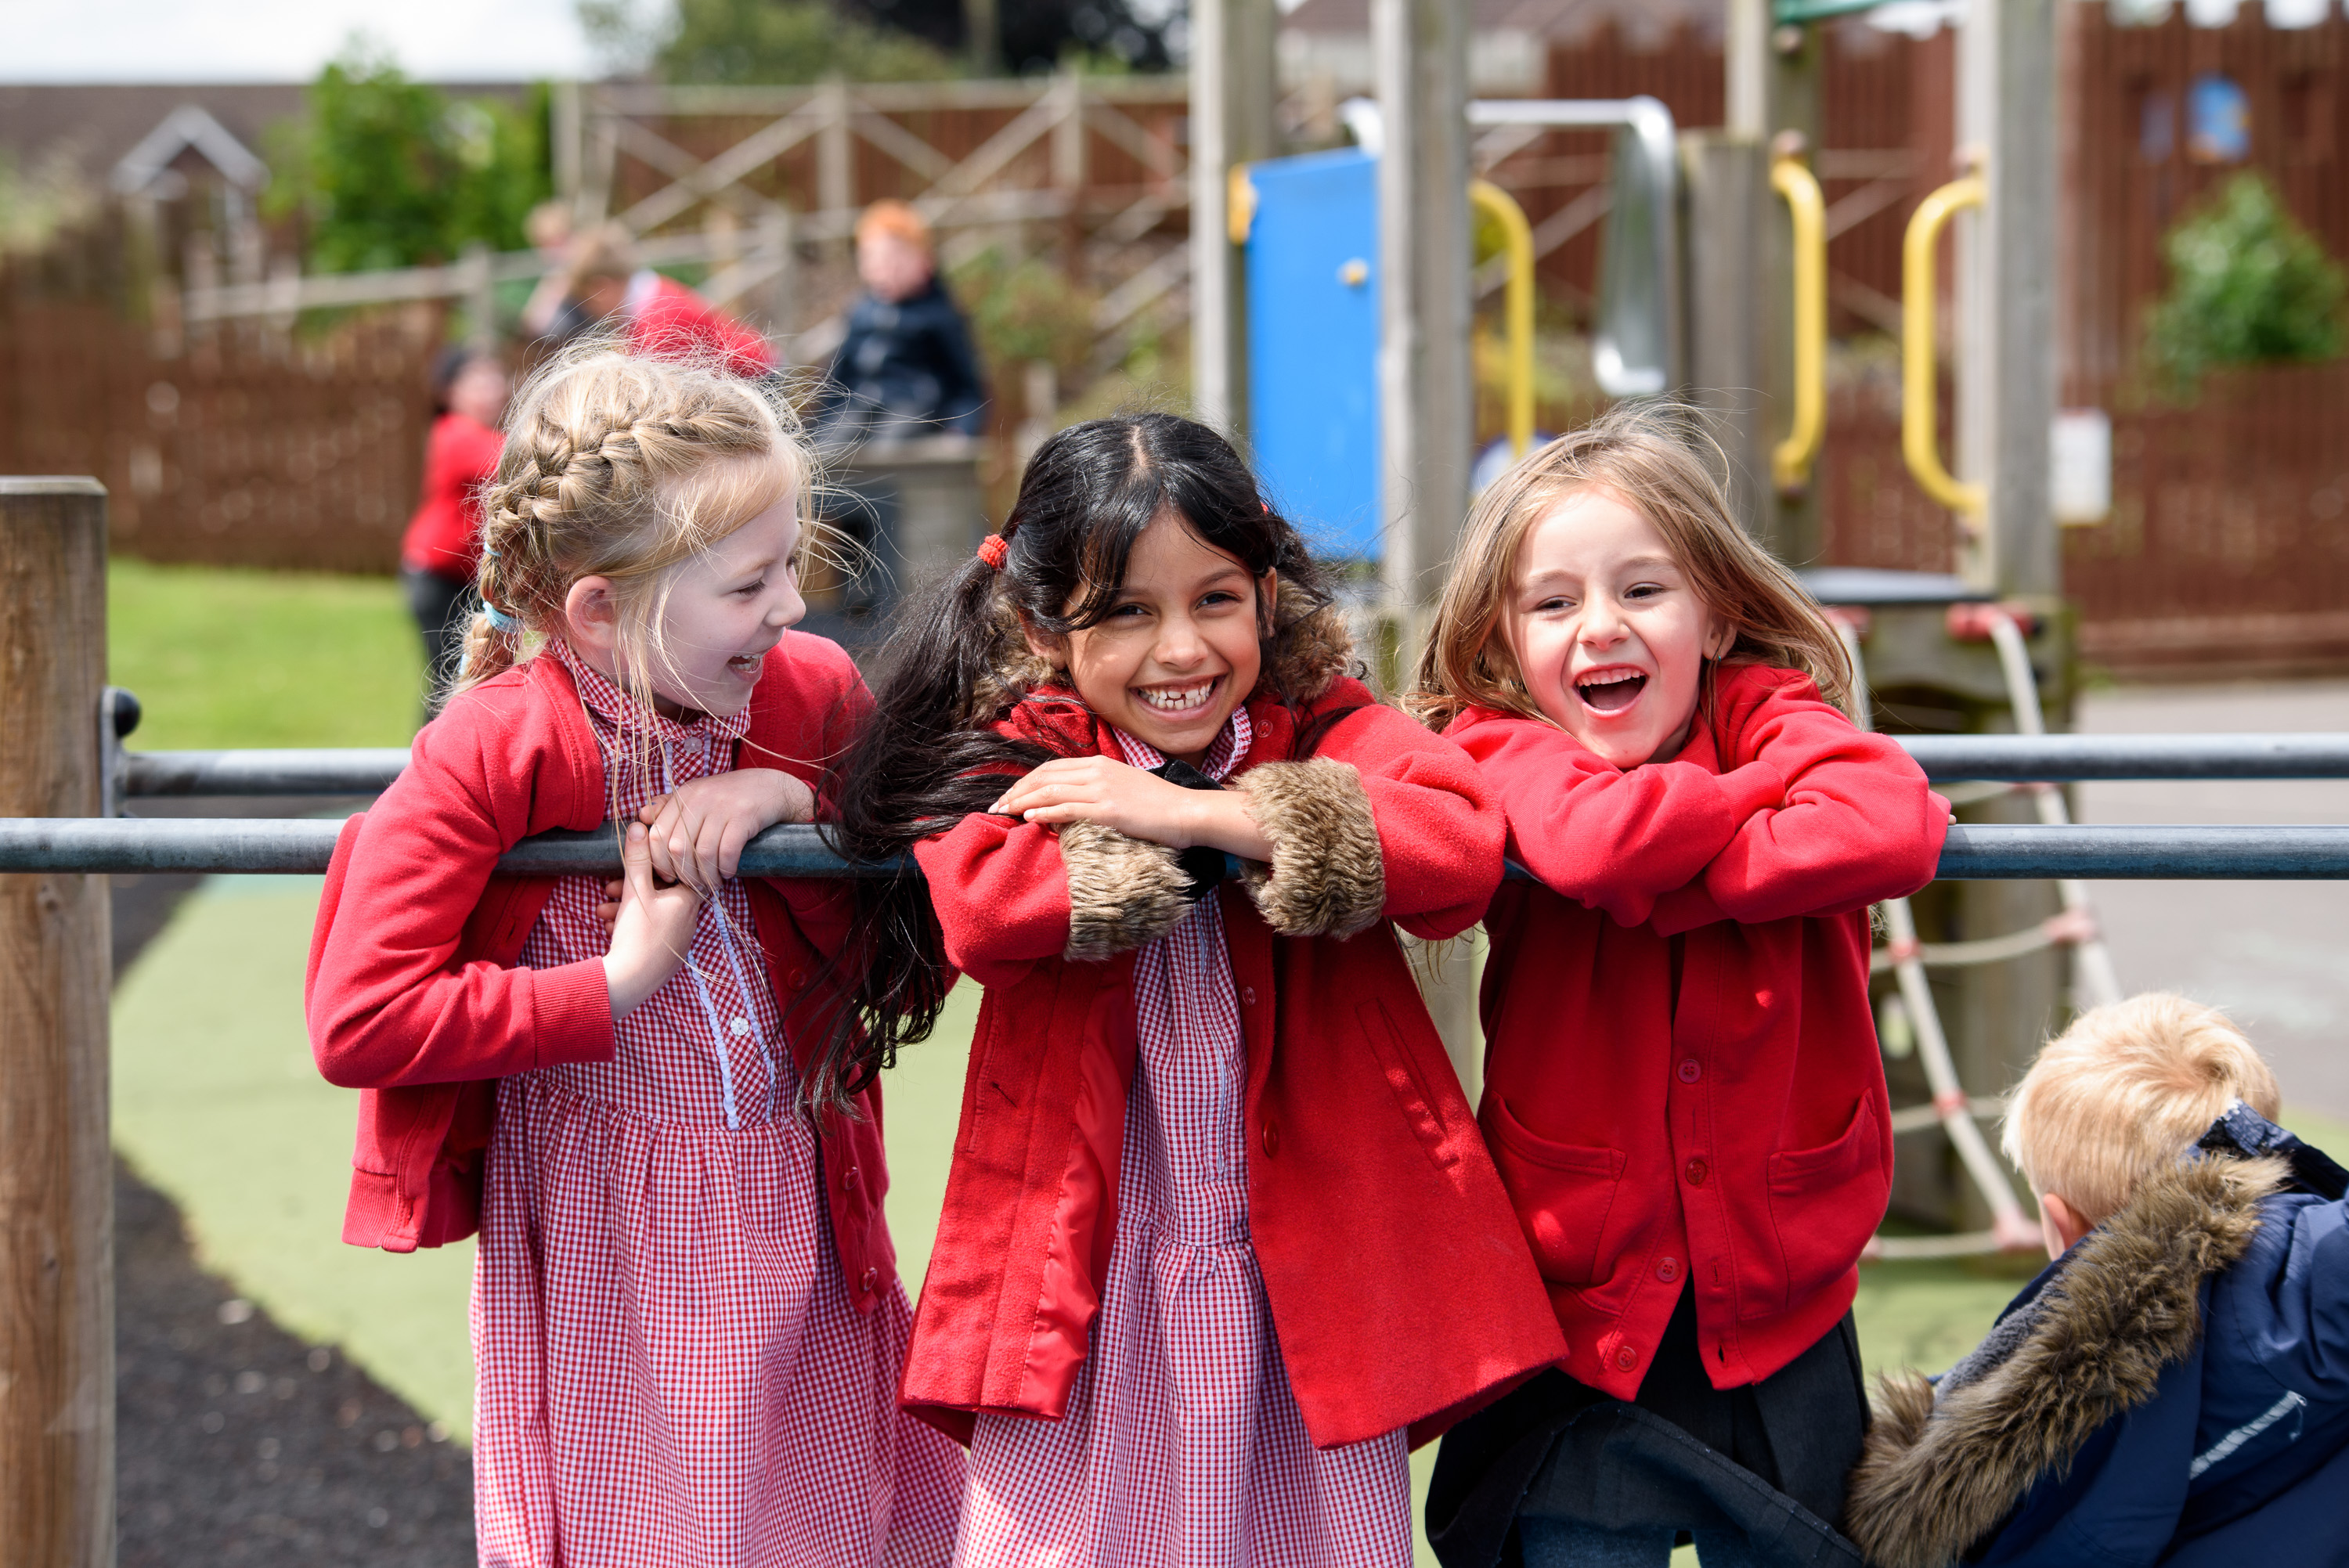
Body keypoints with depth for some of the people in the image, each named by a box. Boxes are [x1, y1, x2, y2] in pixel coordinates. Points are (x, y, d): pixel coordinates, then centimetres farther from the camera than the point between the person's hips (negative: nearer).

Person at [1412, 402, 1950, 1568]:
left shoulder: (1765, 715, -4)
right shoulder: (1500, 746, -5)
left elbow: (1889, 828, -27)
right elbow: (1590, 839, -30)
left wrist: (1654, 881, -24)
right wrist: (1790, 783, -17)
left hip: (1779, 1310, 1)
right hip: (1579, 1308, -1)